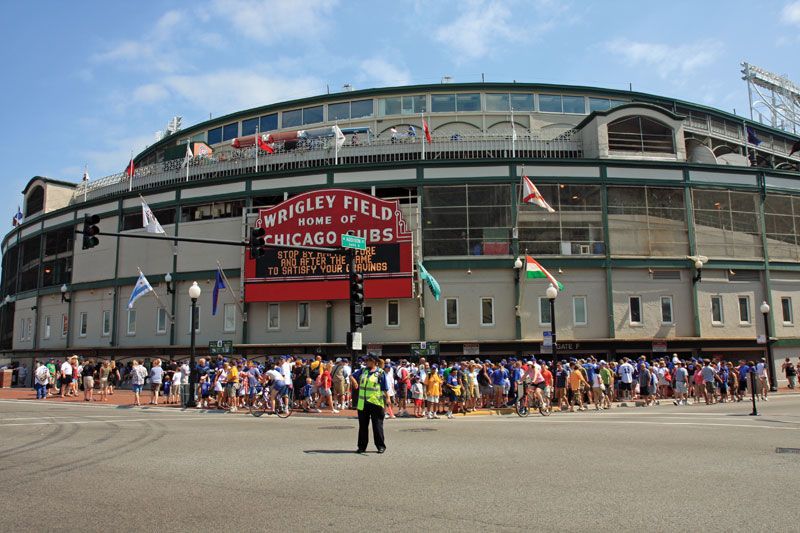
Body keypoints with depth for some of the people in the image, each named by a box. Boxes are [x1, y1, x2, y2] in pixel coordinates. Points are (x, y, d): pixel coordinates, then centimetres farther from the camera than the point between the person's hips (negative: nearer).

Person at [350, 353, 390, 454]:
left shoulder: (380, 373, -4)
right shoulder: (362, 371, 9)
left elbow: (385, 388, -3)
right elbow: (352, 376, 18)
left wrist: (387, 398, -10)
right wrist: (353, 380, -3)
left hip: (376, 403, -5)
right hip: (362, 403, 5)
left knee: (377, 425, 1)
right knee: (363, 425, 11)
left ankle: (381, 446, 11)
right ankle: (362, 446, 21)